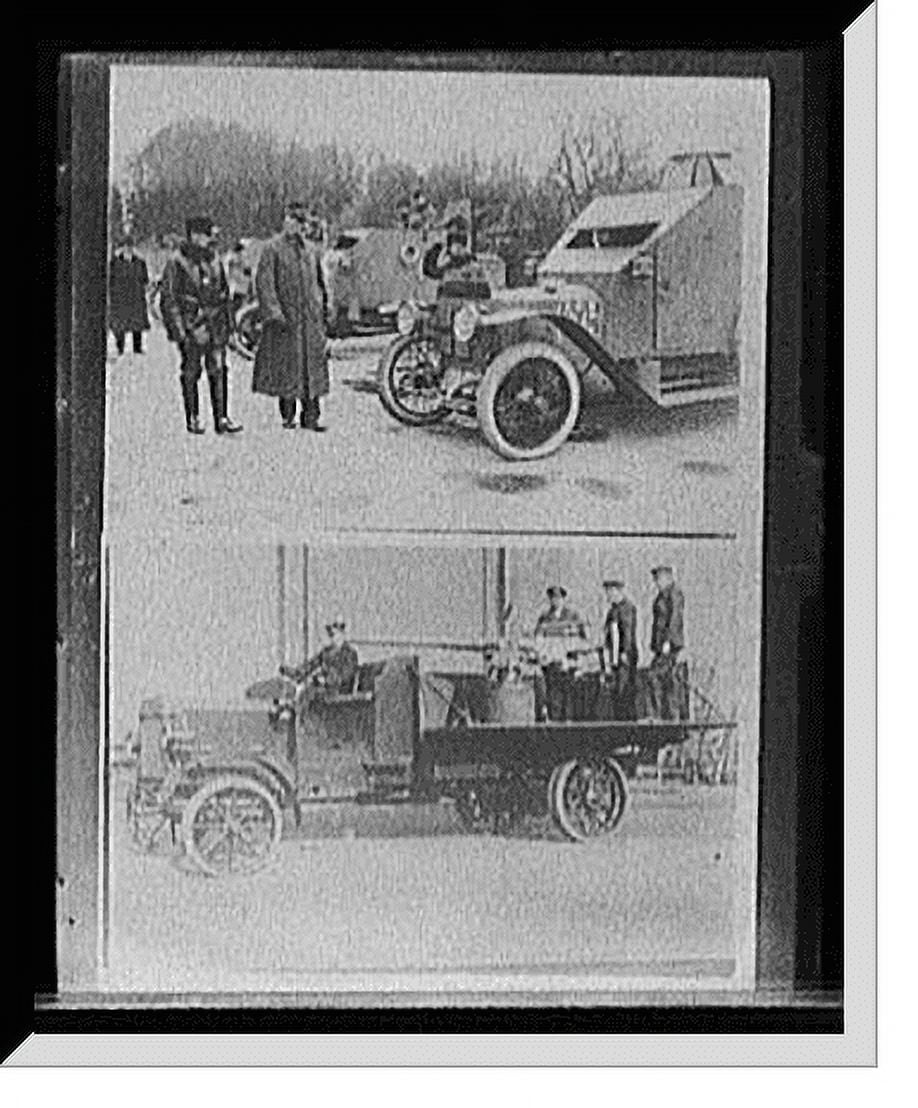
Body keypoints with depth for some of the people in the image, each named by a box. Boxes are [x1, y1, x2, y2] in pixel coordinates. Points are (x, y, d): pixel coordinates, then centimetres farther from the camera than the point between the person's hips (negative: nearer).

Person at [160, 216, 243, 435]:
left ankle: (221, 418, -1)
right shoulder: (177, 263, -7)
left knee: (218, 369, -2)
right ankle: (192, 419, 13)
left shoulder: (214, 261, 11)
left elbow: (225, 292, 20)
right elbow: (169, 298, -8)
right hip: (191, 323, -5)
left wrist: (228, 322, 15)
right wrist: (178, 329, -14)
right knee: (191, 372, 3)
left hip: (215, 323, 5)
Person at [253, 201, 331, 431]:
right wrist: (273, 313, -18)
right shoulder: (273, 248, -4)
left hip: (311, 318, 4)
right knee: (286, 365, 0)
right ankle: (288, 414, 12)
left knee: (313, 365, 2)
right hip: (286, 317, -4)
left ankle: (311, 416, 5)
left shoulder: (312, 249, 13)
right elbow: (263, 282, -10)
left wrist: (324, 309, 14)